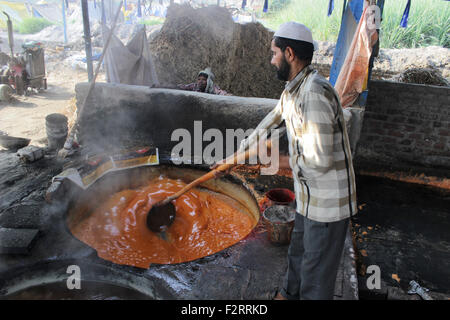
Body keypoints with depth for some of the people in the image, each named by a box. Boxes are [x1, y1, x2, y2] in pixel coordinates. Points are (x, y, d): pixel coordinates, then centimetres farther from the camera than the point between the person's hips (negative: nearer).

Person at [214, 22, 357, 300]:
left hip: (328, 203, -10)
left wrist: (288, 162, -9)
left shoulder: (315, 92, -26)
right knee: (297, 255, 29)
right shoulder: (292, 91, 7)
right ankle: (289, 295, 52)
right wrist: (235, 155, 28)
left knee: (316, 278, 8)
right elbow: (267, 126, 21)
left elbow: (320, 160, -29)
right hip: (310, 198, 10)